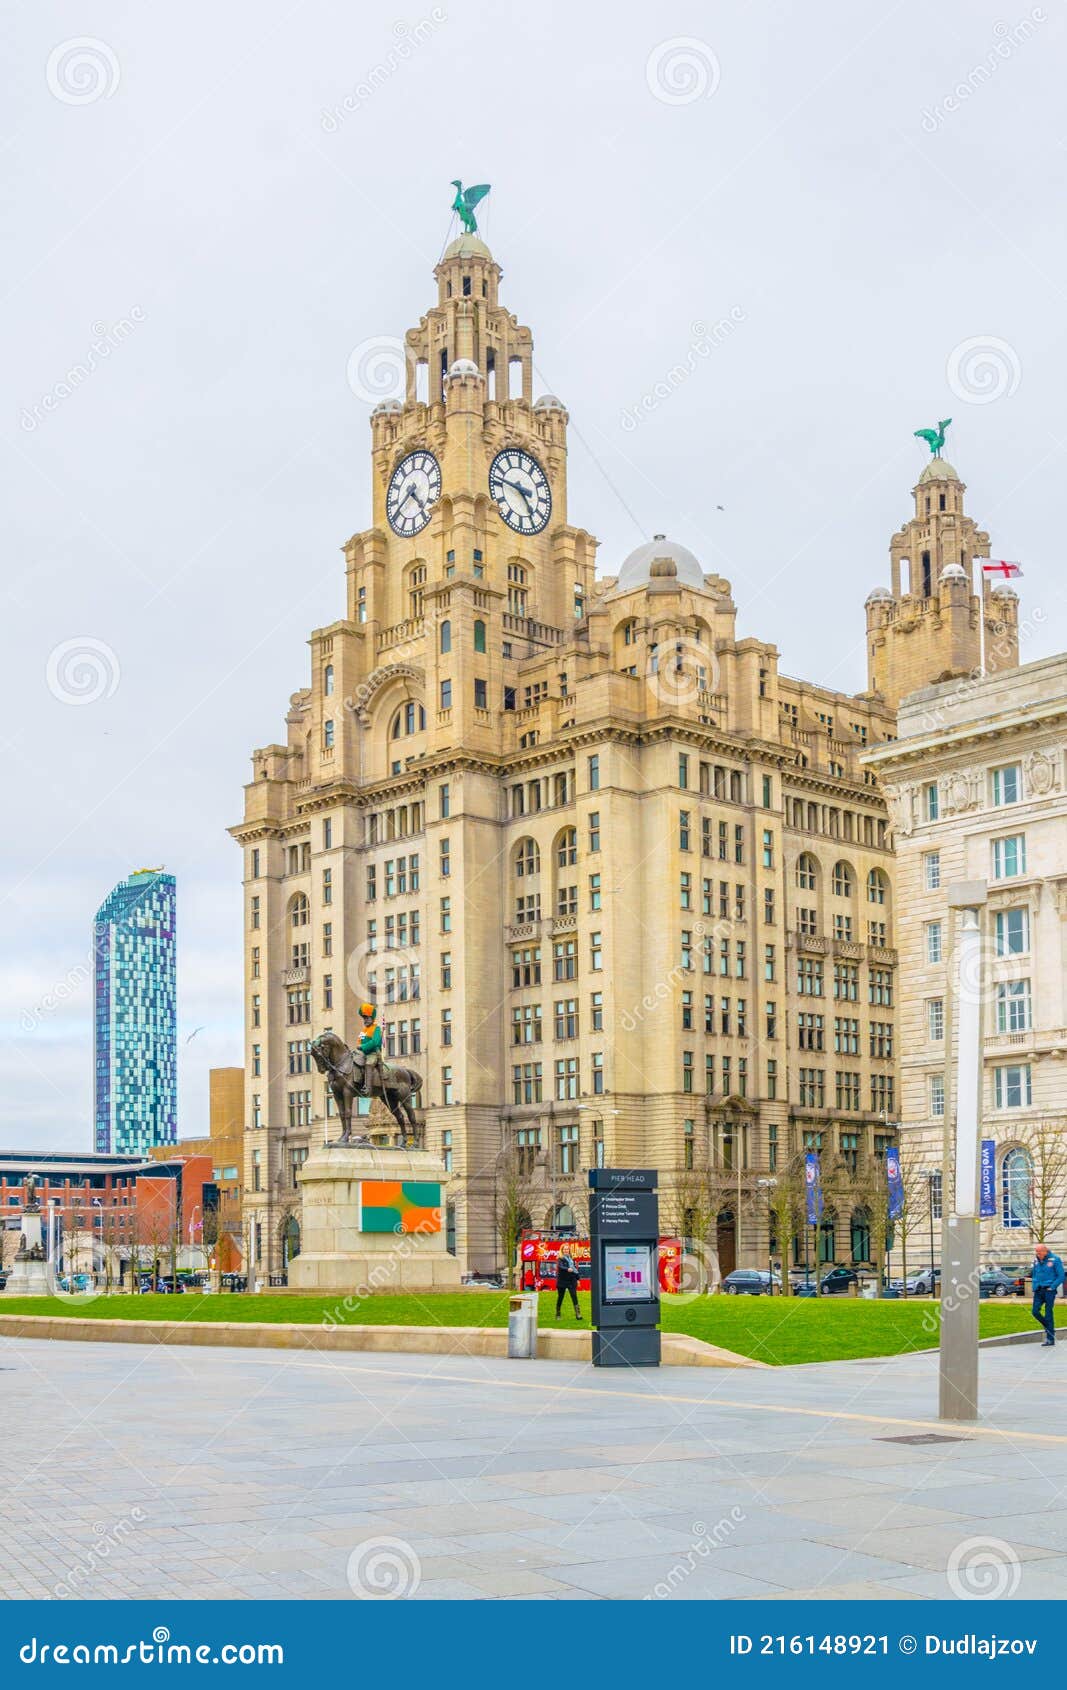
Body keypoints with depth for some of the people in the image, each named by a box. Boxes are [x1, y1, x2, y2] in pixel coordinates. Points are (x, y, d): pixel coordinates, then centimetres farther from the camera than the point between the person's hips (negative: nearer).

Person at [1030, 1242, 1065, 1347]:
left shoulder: (1055, 1260, -9)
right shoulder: (1036, 1261, 8)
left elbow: (1061, 1276, -8)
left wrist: (1052, 1287, -12)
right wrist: (1034, 1286, 7)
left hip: (1049, 1290, -6)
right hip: (1038, 1291, 6)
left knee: (1048, 1314, -4)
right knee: (1035, 1311, -1)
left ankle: (1050, 1339, 3)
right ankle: (1050, 1329, 22)